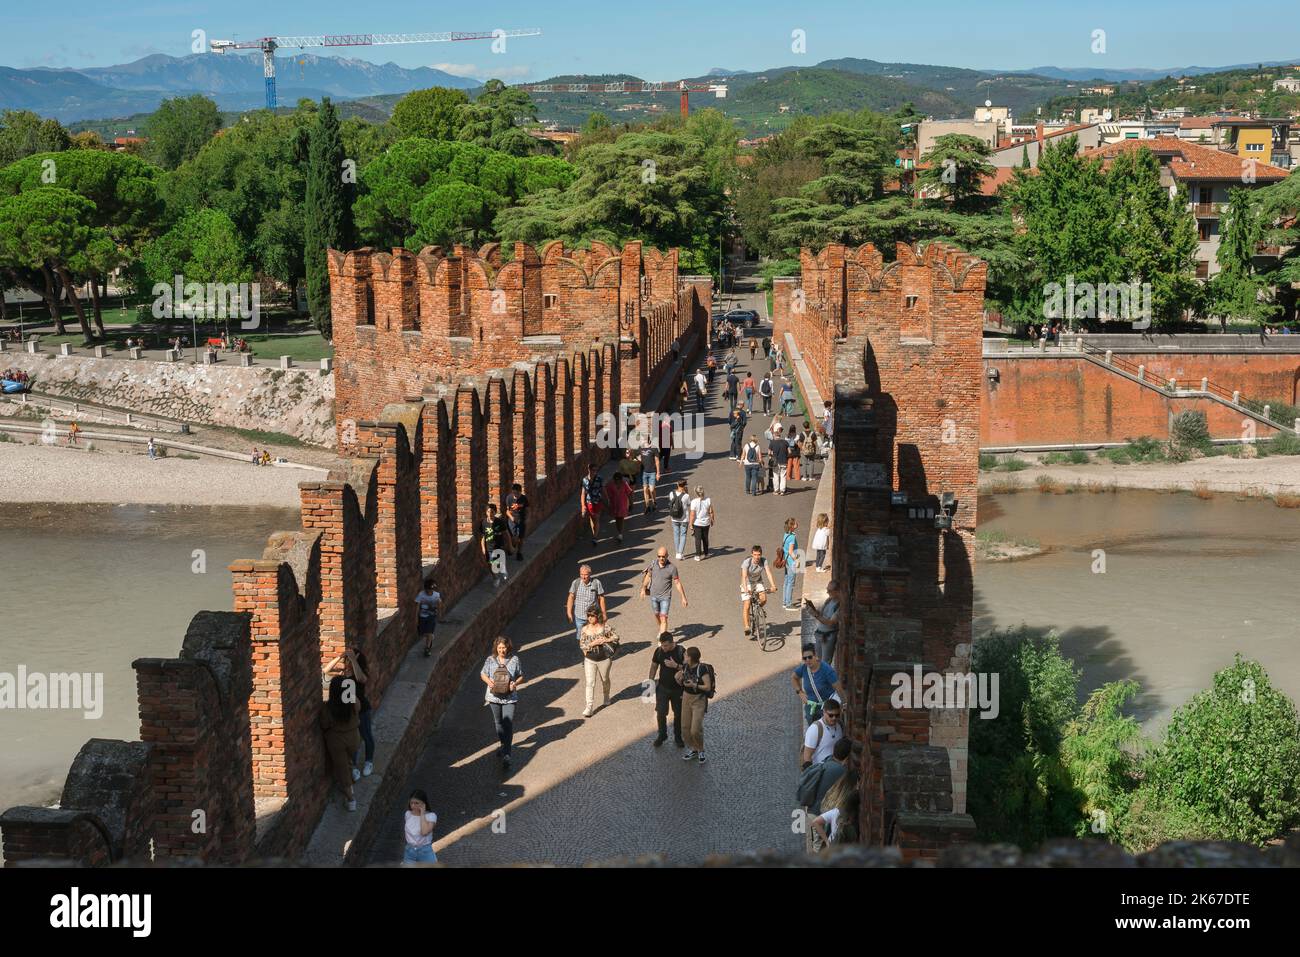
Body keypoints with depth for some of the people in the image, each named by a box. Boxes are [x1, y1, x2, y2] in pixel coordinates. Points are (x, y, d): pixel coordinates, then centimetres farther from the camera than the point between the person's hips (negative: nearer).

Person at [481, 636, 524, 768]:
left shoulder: (514, 660, -4)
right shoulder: (490, 660, -2)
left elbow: (521, 676, 5)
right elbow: (483, 674, 8)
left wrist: (516, 683, -16)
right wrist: (488, 681, -13)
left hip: (510, 697, -2)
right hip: (494, 696, 2)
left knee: (508, 723, -10)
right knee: (498, 722, 18)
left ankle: (506, 754, -9)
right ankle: (503, 745, 40)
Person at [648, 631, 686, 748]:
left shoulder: (680, 651, -16)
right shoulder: (659, 651, -7)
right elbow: (654, 666, 6)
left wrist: (675, 665, -30)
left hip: (678, 689, -2)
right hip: (662, 687, 2)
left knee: (678, 714, 10)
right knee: (660, 713, -1)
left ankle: (678, 738, 27)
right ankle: (662, 735, 21)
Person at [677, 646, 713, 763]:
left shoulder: (703, 669, -20)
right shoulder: (686, 667, -1)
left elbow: (708, 687, -18)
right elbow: (681, 683, 12)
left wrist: (694, 685, -29)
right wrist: (678, 678, -10)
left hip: (699, 700, -6)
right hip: (686, 697, 6)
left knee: (696, 730, -10)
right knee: (685, 727, 7)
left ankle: (700, 750, 15)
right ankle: (692, 750, 27)